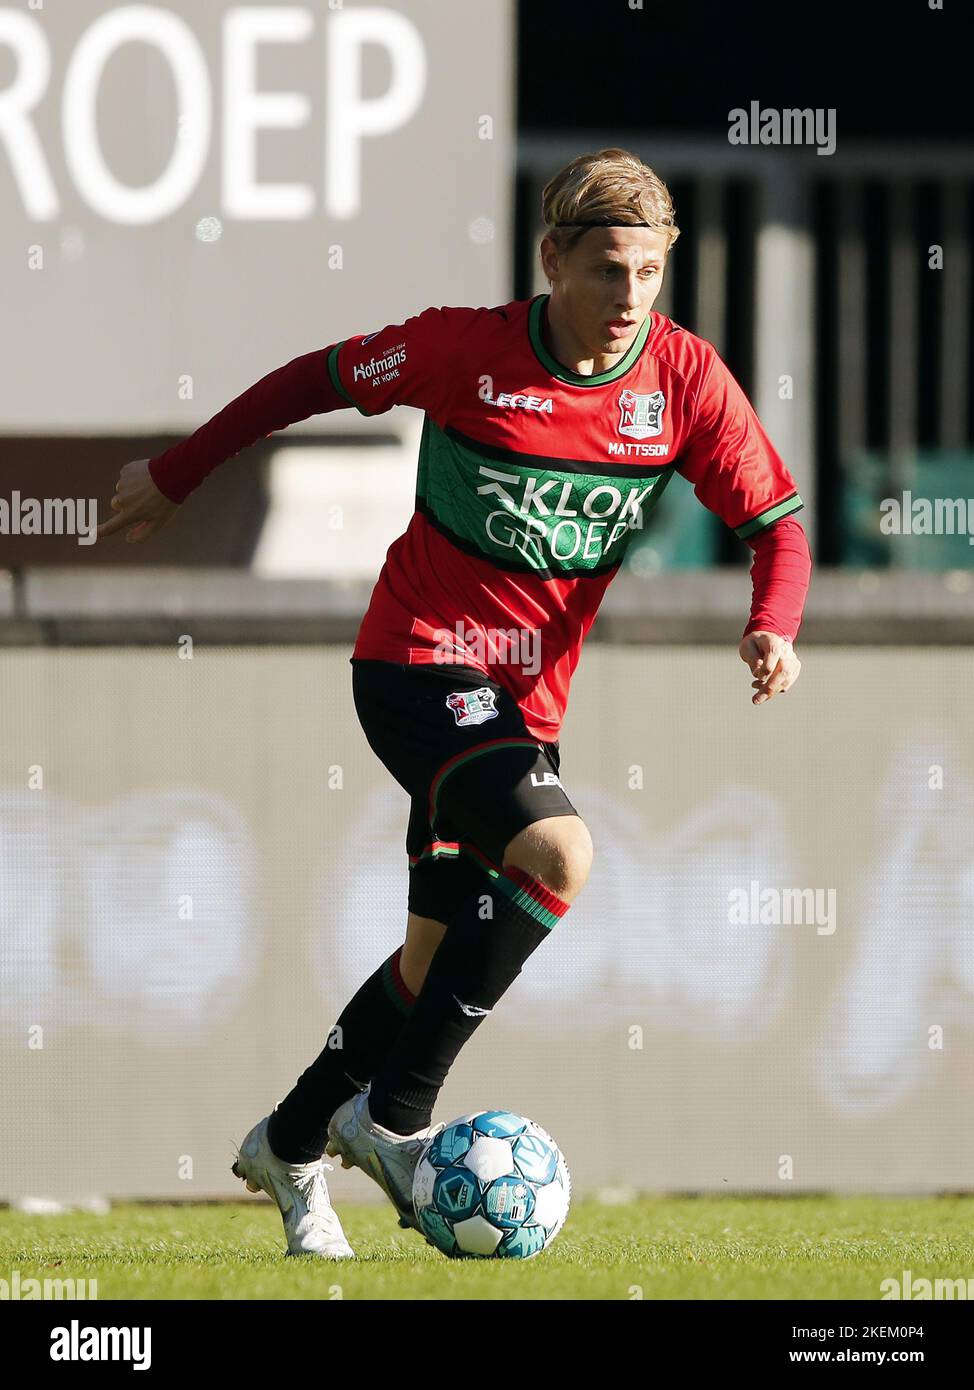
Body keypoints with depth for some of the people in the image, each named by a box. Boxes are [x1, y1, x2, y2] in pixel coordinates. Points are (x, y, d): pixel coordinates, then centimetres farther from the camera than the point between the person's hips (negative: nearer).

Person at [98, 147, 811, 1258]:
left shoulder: (685, 378, -4)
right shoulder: (466, 351, -12)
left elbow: (775, 521, 2)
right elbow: (318, 380, 3)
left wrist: (775, 626, -19)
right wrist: (176, 477, 11)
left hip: (526, 699, 5)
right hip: (418, 661, -5)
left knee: (442, 952, 8)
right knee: (556, 852, -28)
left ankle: (290, 1147, 30)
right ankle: (394, 1115, -17)